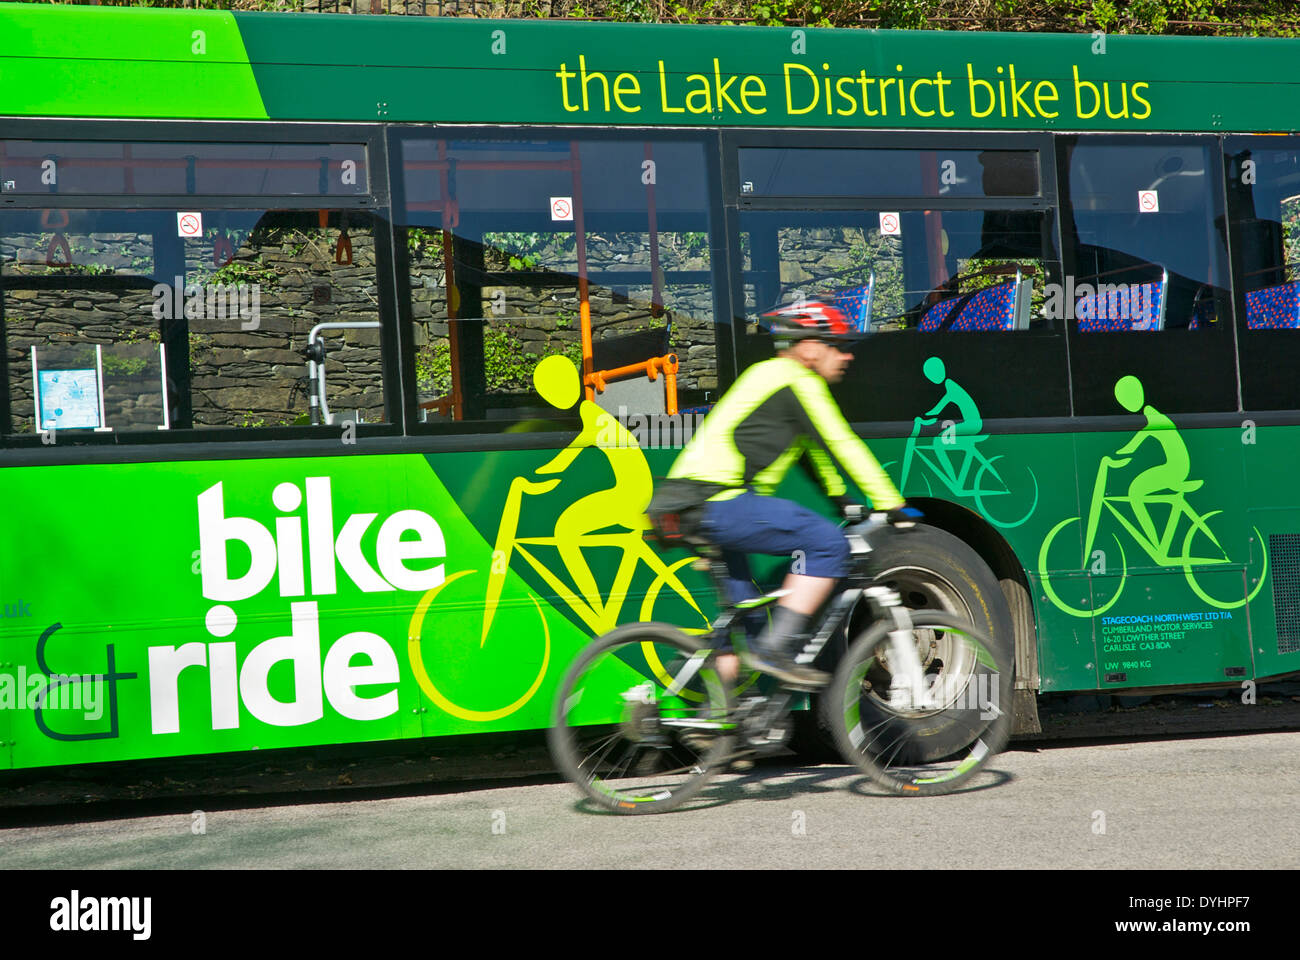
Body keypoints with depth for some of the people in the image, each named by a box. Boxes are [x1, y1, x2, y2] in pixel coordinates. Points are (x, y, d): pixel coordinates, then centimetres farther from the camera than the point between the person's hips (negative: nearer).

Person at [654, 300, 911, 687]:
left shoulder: (768, 375, 25)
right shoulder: (798, 381, -5)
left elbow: (811, 450, 35)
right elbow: (842, 446, -9)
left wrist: (843, 500, 39)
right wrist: (891, 505, -5)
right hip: (720, 505, -10)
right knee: (827, 542, -12)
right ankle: (775, 649, -14)